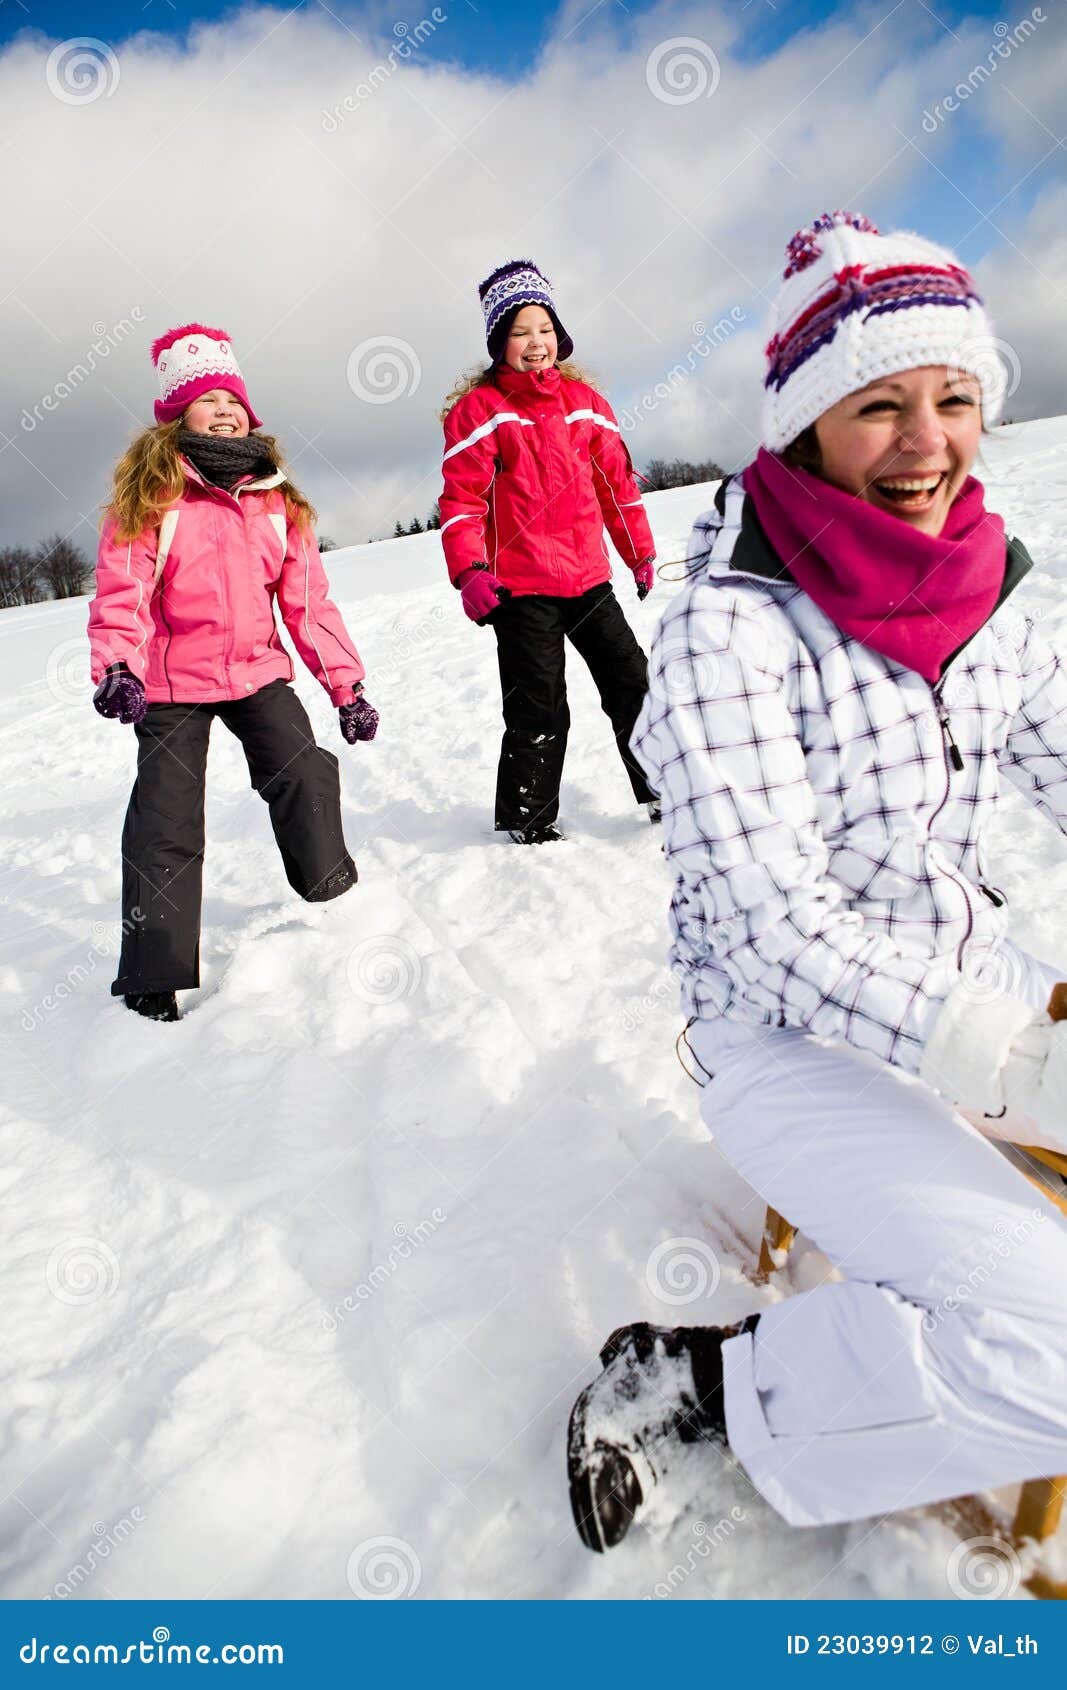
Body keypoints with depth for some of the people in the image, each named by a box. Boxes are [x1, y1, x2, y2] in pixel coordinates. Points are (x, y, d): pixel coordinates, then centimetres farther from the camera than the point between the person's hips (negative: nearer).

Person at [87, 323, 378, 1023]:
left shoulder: (276, 499, 6)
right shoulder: (148, 494, -6)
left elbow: (308, 598, 6)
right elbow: (122, 590, -12)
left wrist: (346, 682, 2)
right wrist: (117, 667, -31)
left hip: (258, 671, 3)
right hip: (171, 683, -3)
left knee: (307, 776, -8)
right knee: (166, 822, -3)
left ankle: (334, 897, 22)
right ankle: (154, 975, 9)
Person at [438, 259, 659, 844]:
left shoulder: (584, 399, 13)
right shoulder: (479, 409, -1)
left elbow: (616, 482, 18)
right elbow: (462, 497, -7)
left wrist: (641, 555, 19)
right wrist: (469, 571, -19)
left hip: (589, 576, 5)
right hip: (520, 584, -5)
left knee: (631, 681, 8)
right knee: (538, 707, -2)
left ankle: (662, 788, 23)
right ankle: (526, 817, 14)